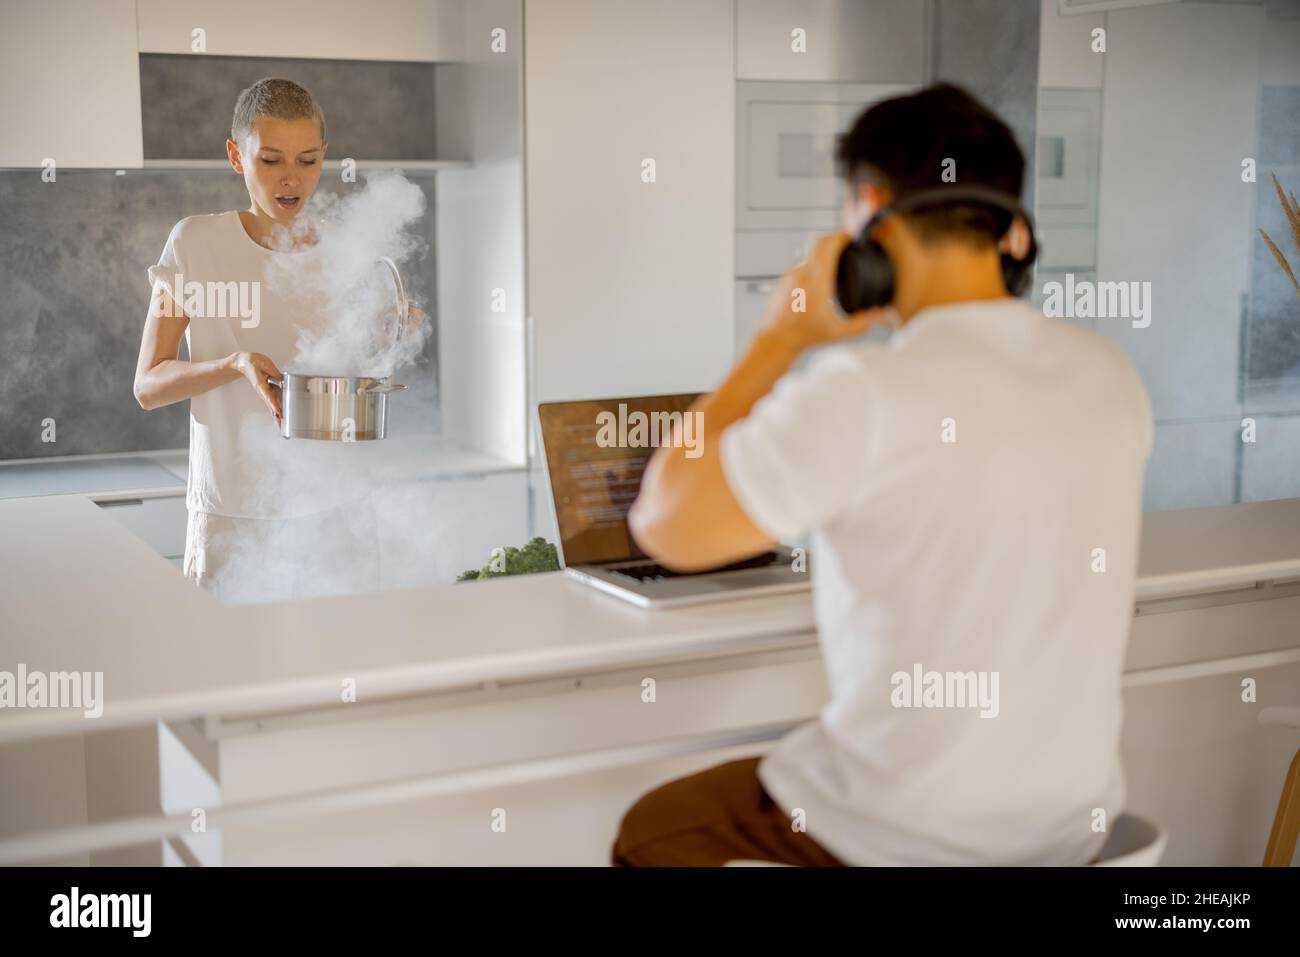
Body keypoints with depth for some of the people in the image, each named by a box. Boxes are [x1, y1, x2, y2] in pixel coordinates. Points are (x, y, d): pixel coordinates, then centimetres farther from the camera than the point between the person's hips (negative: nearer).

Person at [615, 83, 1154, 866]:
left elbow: (665, 526, -16)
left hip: (909, 834, -6)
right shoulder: (1113, 377, -4)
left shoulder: (861, 394, -25)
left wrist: (781, 338, -10)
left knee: (653, 830, 21)